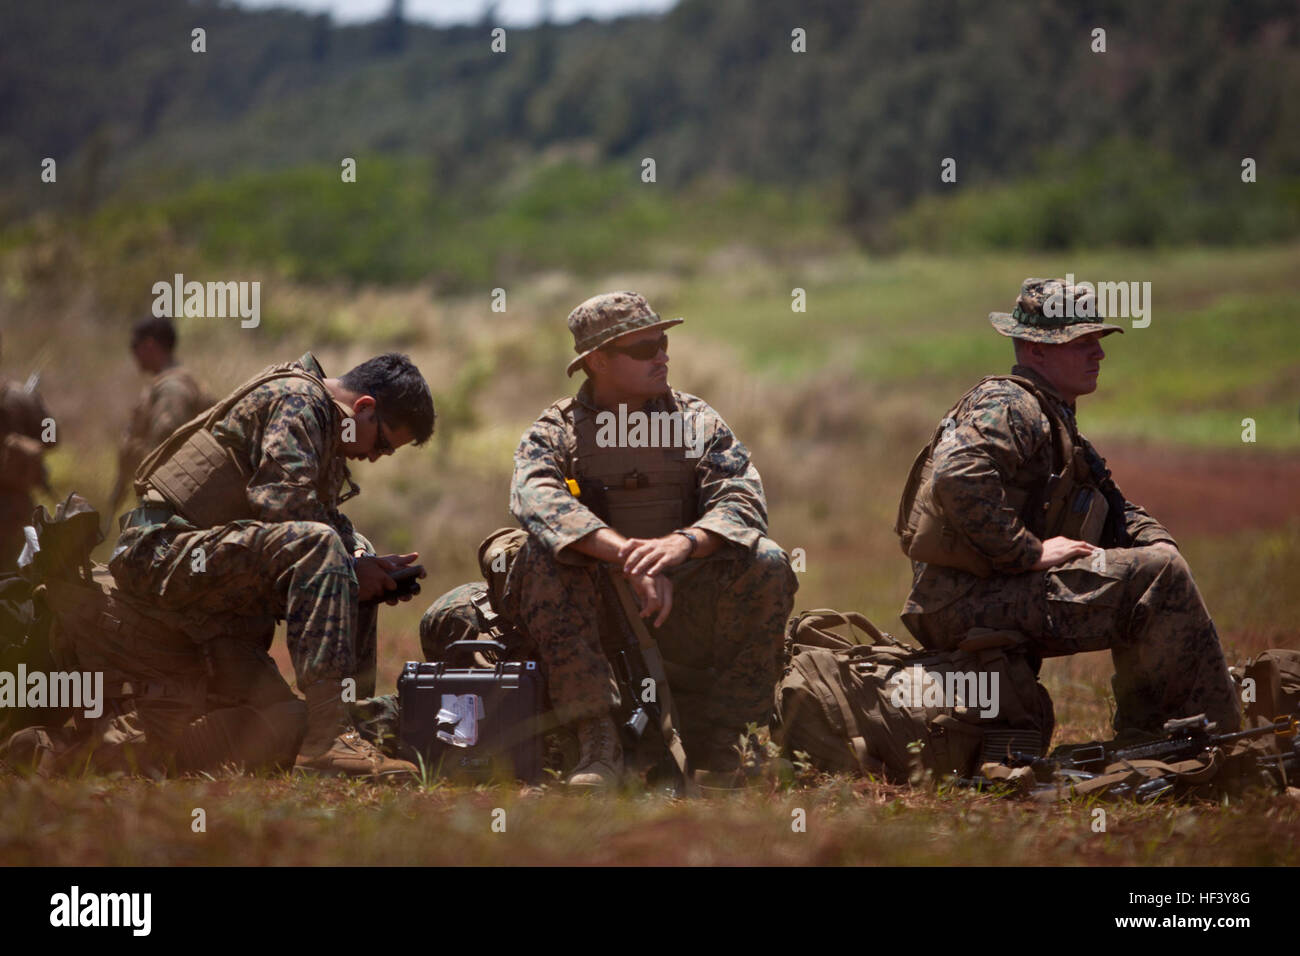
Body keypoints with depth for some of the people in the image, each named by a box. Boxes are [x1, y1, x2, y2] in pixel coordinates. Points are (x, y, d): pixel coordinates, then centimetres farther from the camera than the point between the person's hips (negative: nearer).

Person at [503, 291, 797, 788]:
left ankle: (713, 742, -18)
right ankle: (597, 741, -34)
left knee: (766, 564, -24)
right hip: (592, 620, -1)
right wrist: (623, 552, -36)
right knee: (541, 556, -30)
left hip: (685, 616, 1)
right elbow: (535, 499, -19)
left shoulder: (698, 422, 10)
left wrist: (685, 542, -31)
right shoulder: (555, 432, 4)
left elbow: (742, 498, -8)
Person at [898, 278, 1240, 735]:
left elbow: (1112, 506, 28)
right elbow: (957, 478, -29)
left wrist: (1157, 542, 6)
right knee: (1158, 576, -18)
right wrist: (1031, 553, -25)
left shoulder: (1055, 421, 25)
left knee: (1160, 559, 18)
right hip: (969, 601, -11)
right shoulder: (1008, 406, -10)